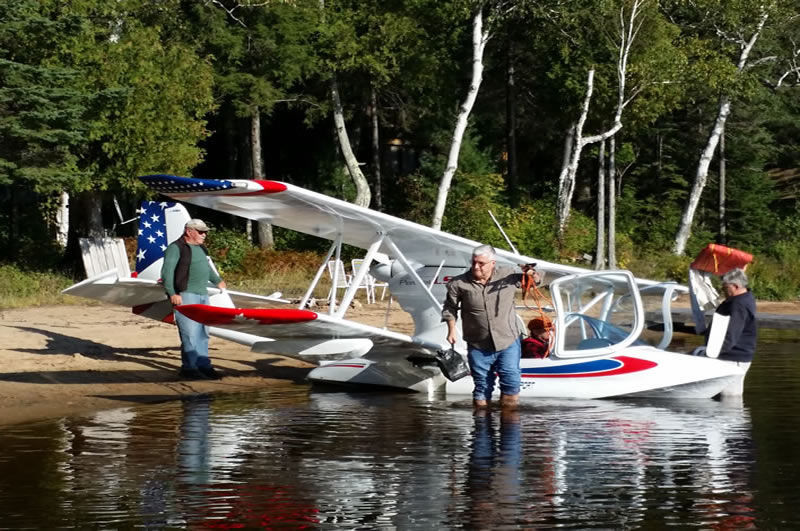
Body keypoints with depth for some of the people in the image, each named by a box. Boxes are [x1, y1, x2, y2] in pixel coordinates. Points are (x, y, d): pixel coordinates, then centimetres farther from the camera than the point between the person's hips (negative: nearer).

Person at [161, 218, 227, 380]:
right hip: (185, 295, -9)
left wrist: (217, 280, 51)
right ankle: (189, 368, -8)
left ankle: (203, 365, 15)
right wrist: (172, 293, -23)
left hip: (202, 294, 9)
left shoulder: (200, 248, 20)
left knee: (202, 333, 10)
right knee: (190, 333, -11)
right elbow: (167, 271, -14)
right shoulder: (176, 248, -6)